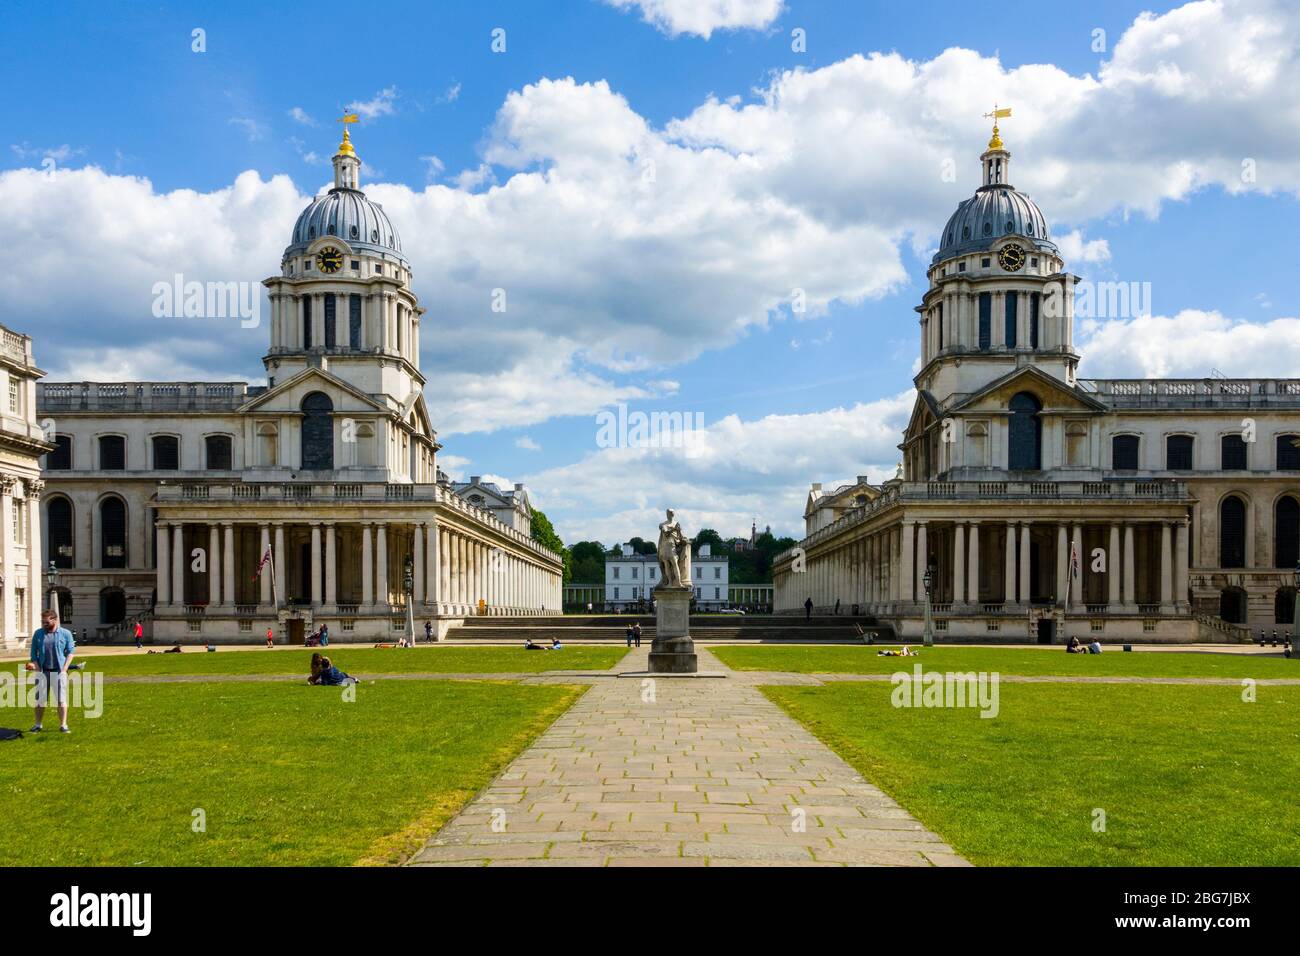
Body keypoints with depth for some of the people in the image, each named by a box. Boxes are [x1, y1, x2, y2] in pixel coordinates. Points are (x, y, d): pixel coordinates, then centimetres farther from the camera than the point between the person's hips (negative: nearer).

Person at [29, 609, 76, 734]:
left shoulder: (66, 633, 2)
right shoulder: (38, 634, 8)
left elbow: (70, 652, 2)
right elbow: (34, 652, 10)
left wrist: (64, 668, -7)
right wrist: (36, 666, -3)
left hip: (59, 671, -2)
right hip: (42, 671, 2)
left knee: (61, 699, -2)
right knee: (40, 699, 6)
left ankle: (63, 725, 3)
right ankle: (37, 724, 17)